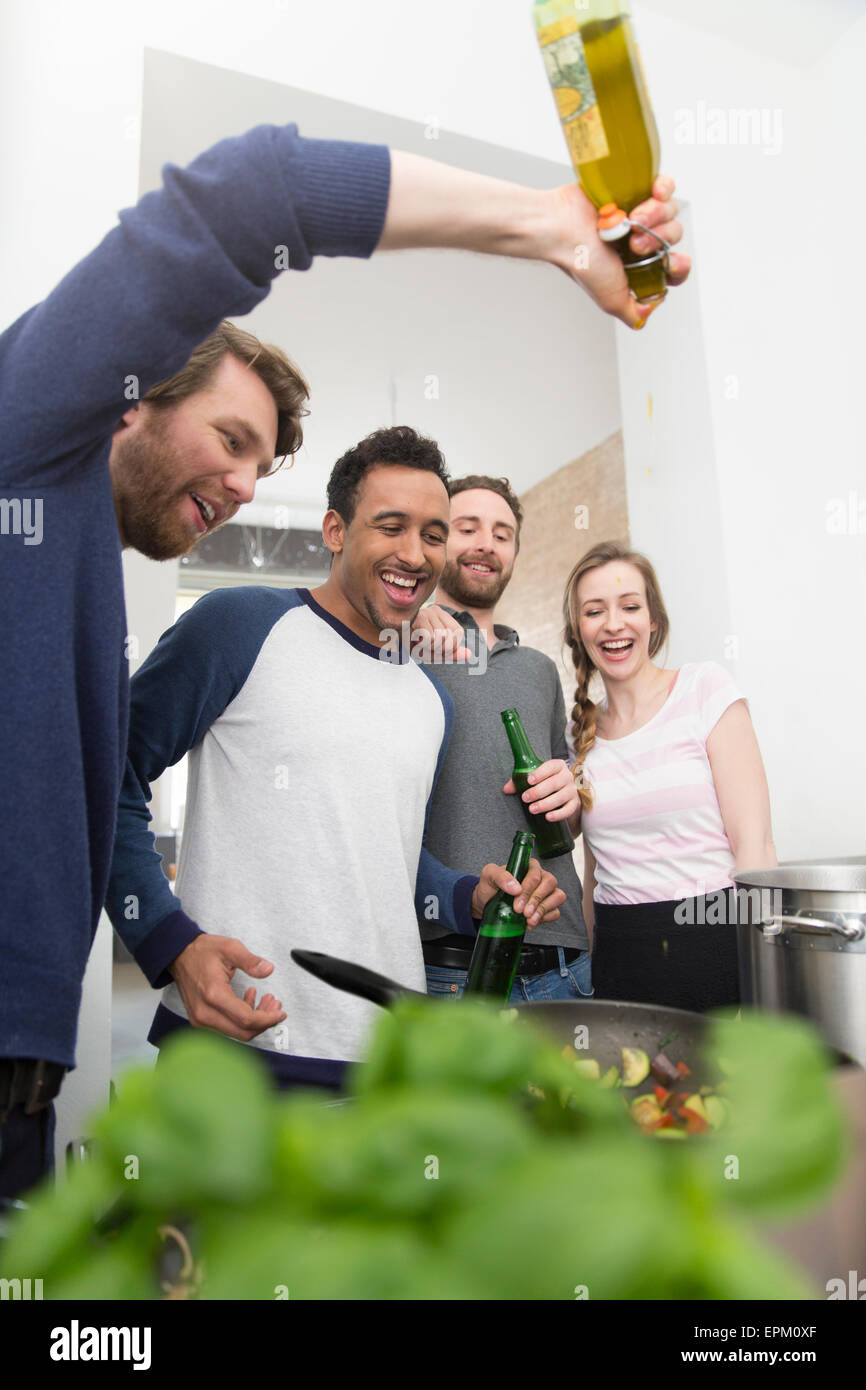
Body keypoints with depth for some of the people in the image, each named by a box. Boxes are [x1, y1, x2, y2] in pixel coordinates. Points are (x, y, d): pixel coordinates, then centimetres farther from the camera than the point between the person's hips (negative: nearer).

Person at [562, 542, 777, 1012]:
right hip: (619, 956, 3)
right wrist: (587, 974, 11)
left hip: (714, 941, -3)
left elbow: (753, 842, -8)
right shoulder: (580, 731, 8)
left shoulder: (705, 687, -3)